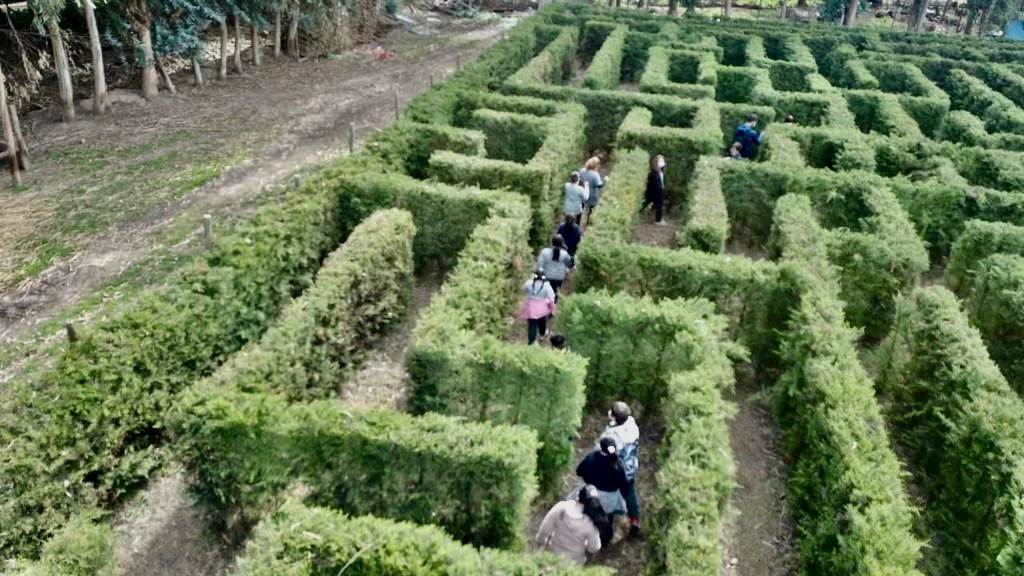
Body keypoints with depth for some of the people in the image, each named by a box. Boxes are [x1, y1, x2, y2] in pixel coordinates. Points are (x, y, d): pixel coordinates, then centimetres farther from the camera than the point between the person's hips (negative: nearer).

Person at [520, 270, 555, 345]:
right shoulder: (546, 285, -19)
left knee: (532, 324, 6)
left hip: (530, 307, 0)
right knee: (541, 322, 26)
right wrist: (552, 309, -1)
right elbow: (551, 298, -14)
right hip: (541, 308, 0)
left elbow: (524, 290, 8)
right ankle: (542, 335, 51)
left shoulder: (529, 283, -14)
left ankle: (531, 341, 4)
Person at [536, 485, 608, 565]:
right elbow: (593, 549, -13)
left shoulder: (561, 507, -27)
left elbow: (544, 529, -14)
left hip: (553, 554, 1)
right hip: (574, 562, -1)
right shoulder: (591, 523, -28)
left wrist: (541, 542, 4)